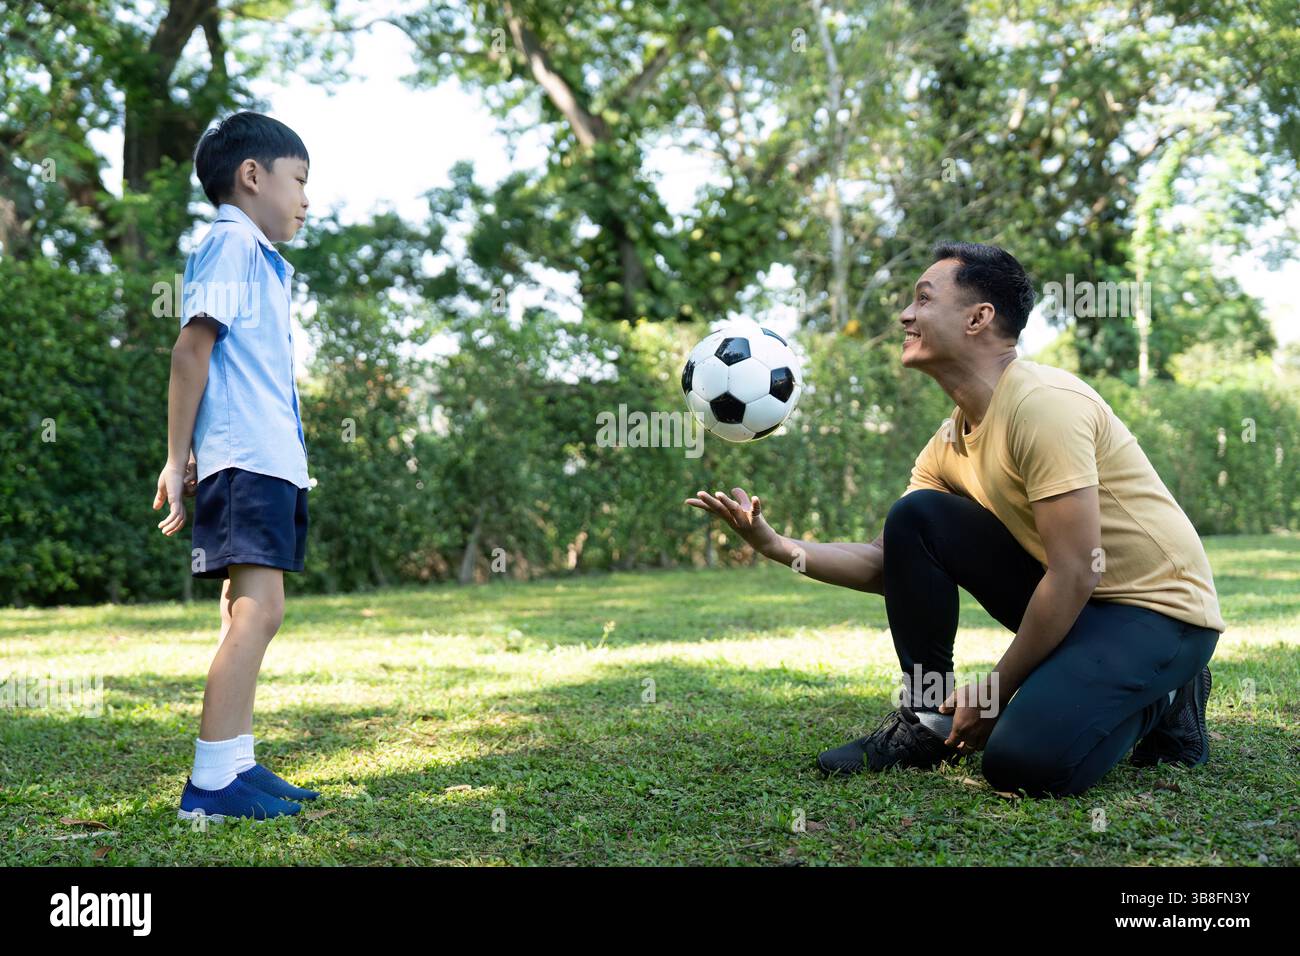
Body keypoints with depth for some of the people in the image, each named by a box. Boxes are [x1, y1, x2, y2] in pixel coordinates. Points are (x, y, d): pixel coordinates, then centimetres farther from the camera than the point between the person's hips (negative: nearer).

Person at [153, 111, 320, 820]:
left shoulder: (256, 256, 24)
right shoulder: (231, 242, -4)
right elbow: (191, 349, -12)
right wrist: (178, 460, -14)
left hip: (269, 462, 10)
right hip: (246, 460, -10)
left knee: (249, 613, 10)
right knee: (257, 609, -14)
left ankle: (237, 764, 15)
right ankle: (212, 782, -14)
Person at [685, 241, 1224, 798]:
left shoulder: (1043, 403, -23)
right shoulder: (952, 441, 4)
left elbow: (1075, 575, -25)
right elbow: (895, 565, 8)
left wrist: (994, 693, -16)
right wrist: (776, 546, -6)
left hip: (1161, 608, -7)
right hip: (1070, 598, 8)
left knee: (1023, 761, -29)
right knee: (914, 518, -6)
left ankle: (1159, 702, 1)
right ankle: (927, 721, 4)